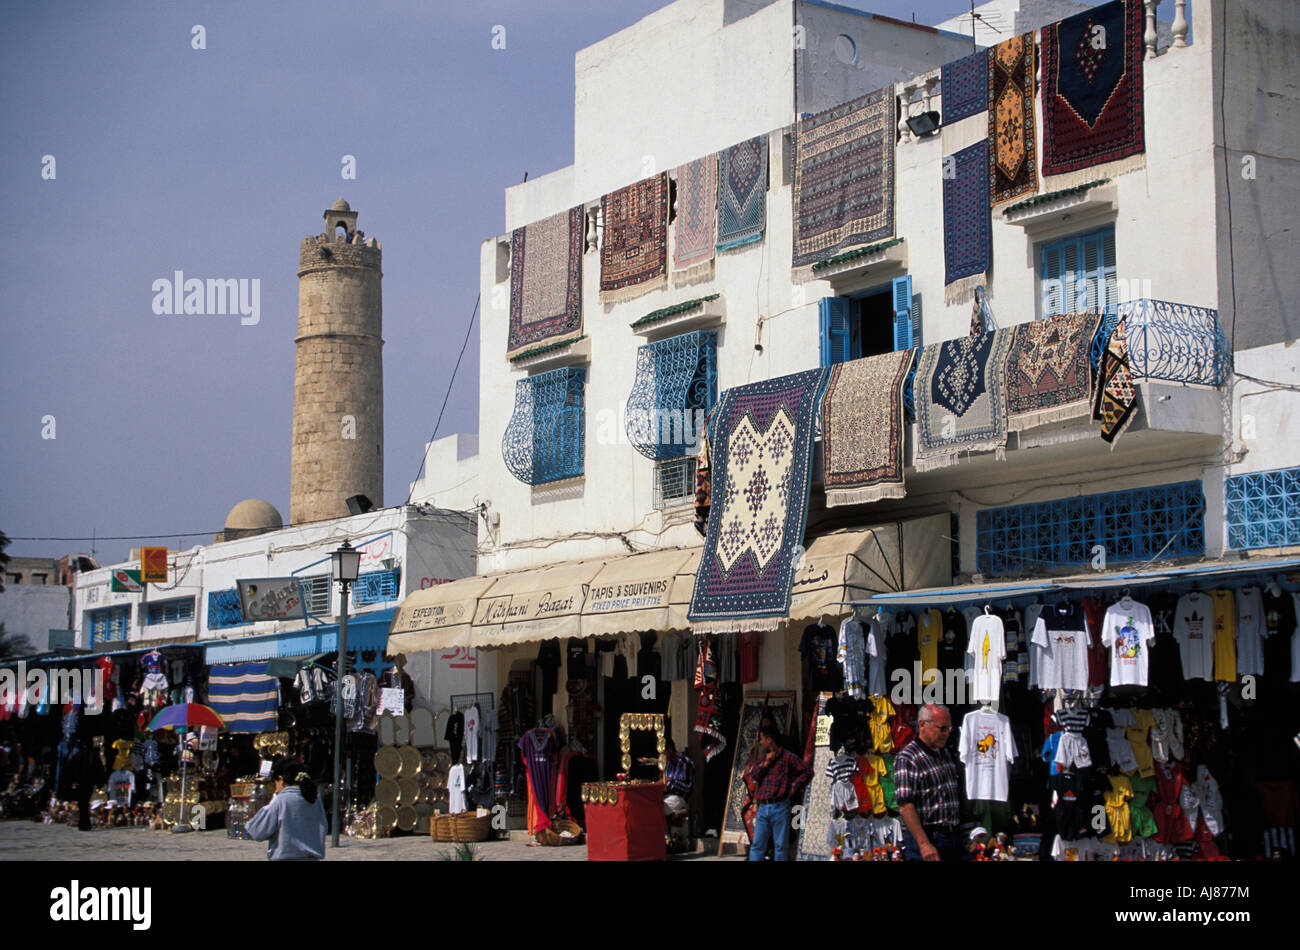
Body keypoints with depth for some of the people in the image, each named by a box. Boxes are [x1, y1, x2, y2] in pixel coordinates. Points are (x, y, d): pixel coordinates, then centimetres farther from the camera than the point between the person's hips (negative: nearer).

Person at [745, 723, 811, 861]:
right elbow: (753, 775, 6)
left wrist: (794, 787, -7)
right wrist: (766, 762, -3)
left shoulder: (787, 757, -1)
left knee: (780, 846, 1)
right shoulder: (763, 758, 18)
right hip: (763, 807, 5)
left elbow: (807, 772, -3)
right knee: (757, 845, 0)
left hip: (779, 808, -5)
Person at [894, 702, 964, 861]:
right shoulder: (906, 759, -12)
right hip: (926, 837, -8)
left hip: (952, 836, 8)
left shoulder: (945, 754, 16)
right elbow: (906, 806, -19)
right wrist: (924, 844, -24)